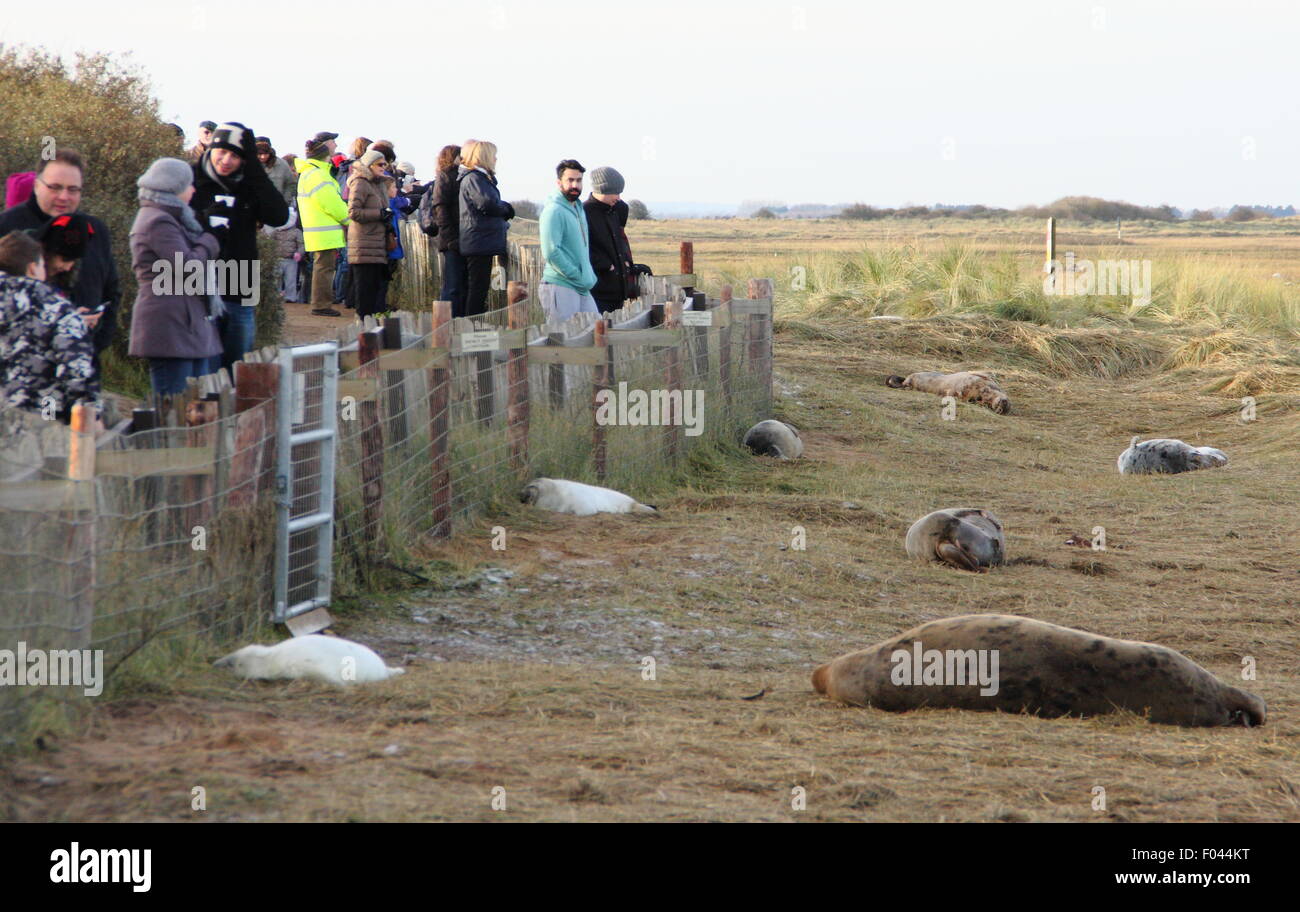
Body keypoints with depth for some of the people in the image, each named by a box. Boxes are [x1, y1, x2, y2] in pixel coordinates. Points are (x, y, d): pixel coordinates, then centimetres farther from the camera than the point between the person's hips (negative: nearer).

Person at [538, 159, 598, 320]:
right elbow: (551, 253, -20)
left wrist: (589, 277, 11)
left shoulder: (579, 210, 18)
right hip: (560, 287, -9)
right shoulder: (553, 211, -12)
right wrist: (577, 277, -16)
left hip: (581, 289, 9)